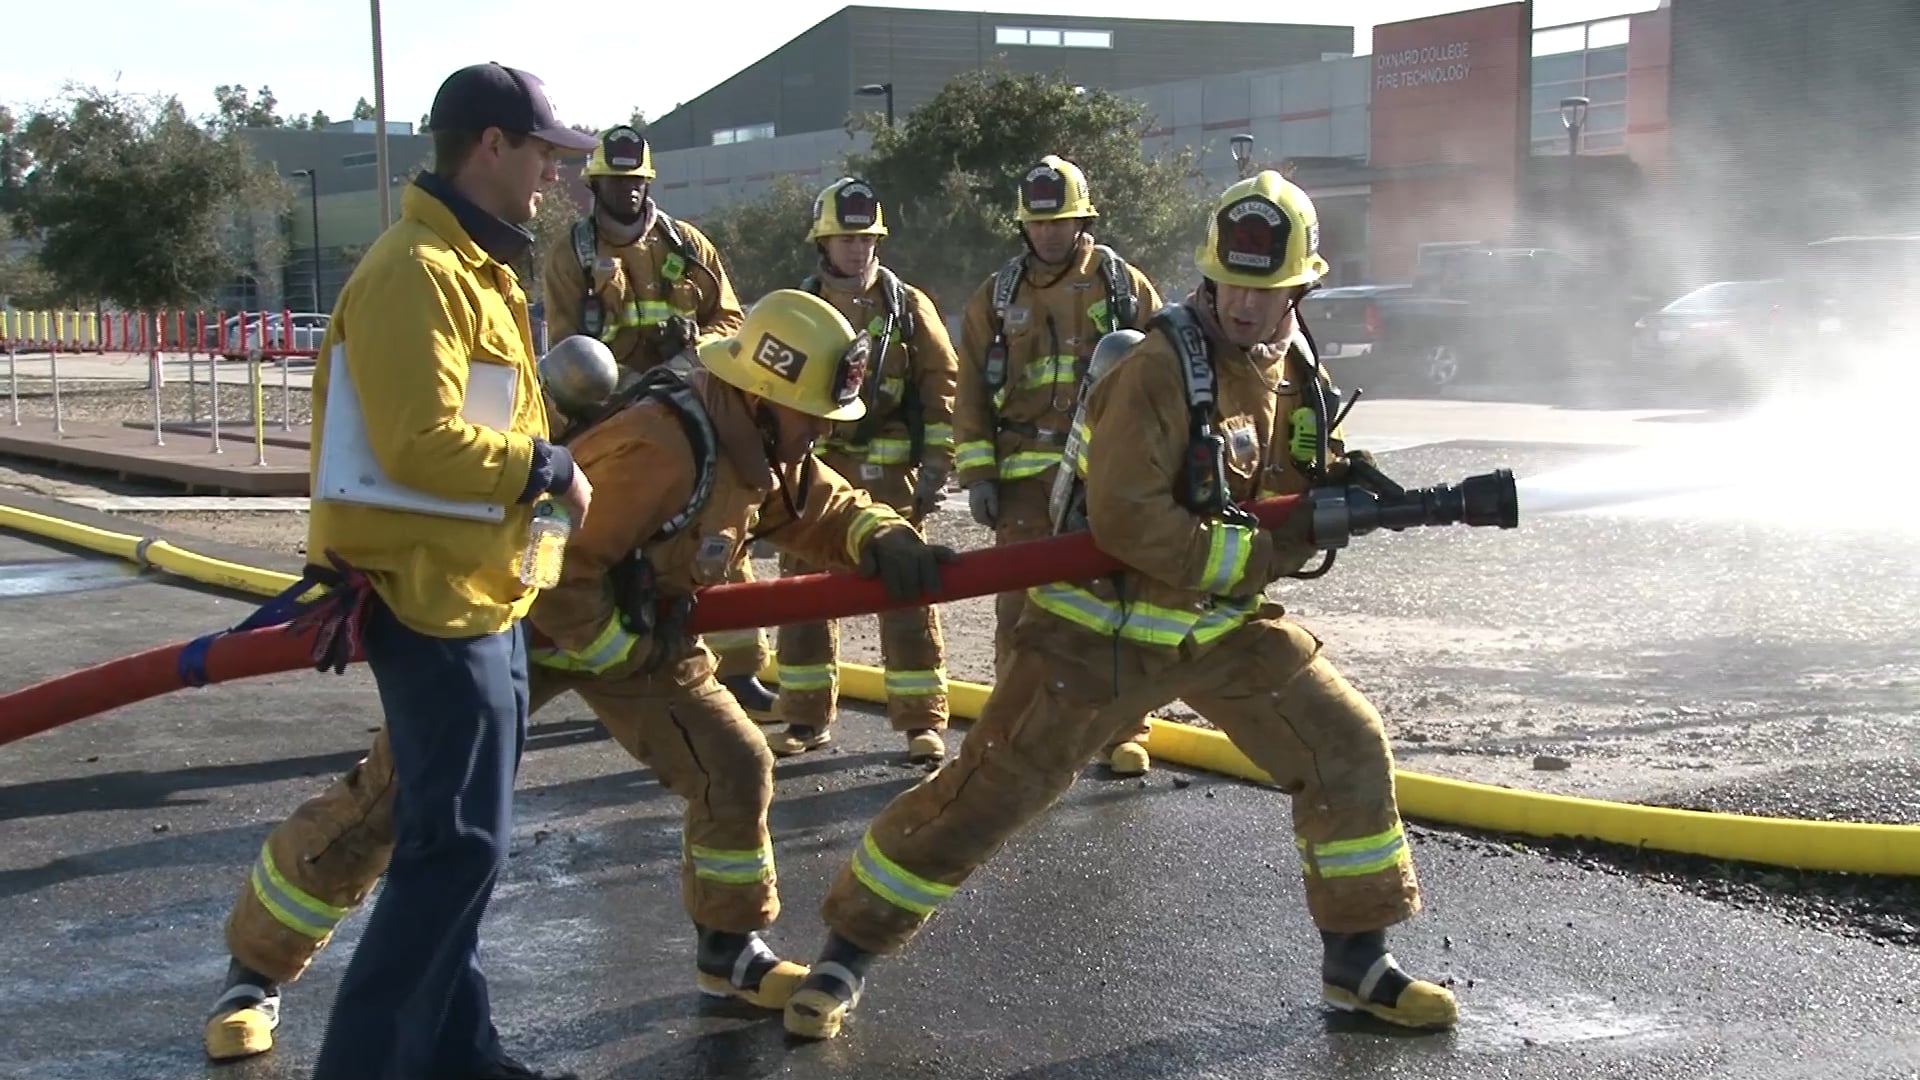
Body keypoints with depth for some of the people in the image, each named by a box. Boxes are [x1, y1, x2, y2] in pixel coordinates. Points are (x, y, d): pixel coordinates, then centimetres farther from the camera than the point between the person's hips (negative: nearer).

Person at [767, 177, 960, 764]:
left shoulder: (908, 307, 4)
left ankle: (922, 721, 4)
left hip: (889, 473, -2)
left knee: (906, 595, -3)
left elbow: (942, 385, 2)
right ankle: (806, 719, 18)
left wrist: (937, 465, -5)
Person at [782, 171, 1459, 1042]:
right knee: (988, 790, -5)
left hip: (1224, 624, 7)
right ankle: (846, 954, 10)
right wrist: (1266, 553, -26)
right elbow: (1125, 519, -30)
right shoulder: (1159, 368, -22)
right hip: (1103, 629, -7)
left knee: (1346, 748, 3)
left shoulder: (1294, 369, 1)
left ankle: (1357, 962, 18)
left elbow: (1298, 483, 15)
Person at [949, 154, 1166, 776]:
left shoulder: (1125, 286, 6)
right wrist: (977, 475, 2)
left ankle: (1125, 734, 8)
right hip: (1025, 475, 1)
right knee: (1020, 606, 4)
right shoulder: (997, 297, 8)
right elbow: (971, 393, 8)